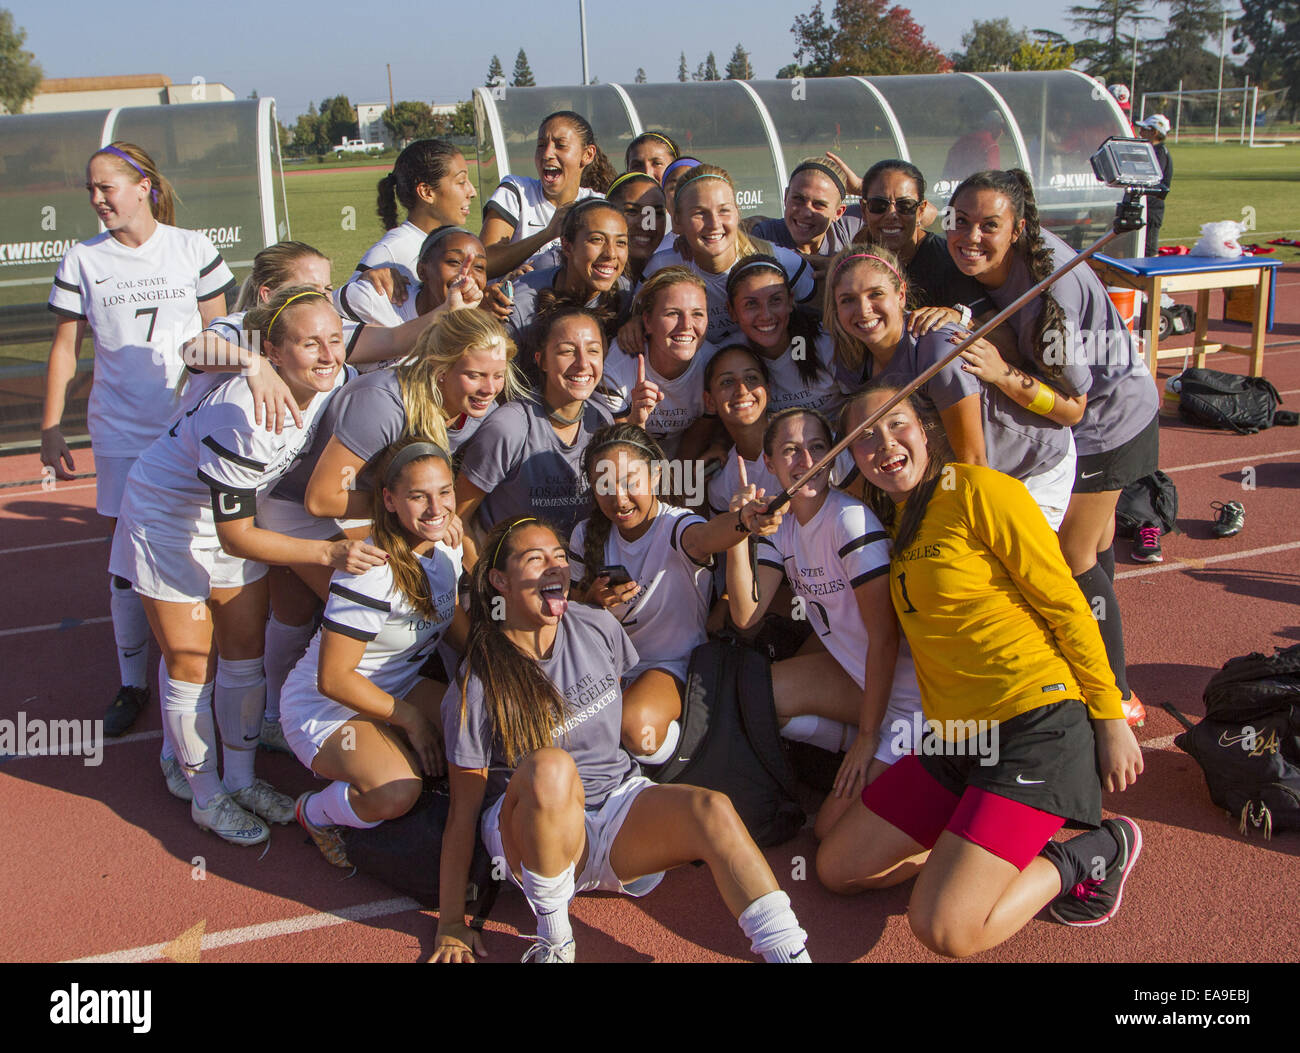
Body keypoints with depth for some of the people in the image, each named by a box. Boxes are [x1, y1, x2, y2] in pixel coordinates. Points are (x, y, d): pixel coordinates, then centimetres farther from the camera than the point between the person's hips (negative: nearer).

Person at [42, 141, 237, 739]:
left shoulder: (191, 248, 1)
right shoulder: (82, 261, 3)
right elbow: (65, 348, 7)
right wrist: (50, 431, 5)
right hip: (121, 430, 1)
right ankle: (132, 683, 17)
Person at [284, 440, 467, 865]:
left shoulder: (448, 545, -3)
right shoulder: (371, 572, -29)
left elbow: (455, 623, 14)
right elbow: (333, 678, -26)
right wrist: (410, 718, -18)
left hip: (398, 688, 7)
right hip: (326, 708, -7)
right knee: (397, 793, -33)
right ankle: (313, 812, 0)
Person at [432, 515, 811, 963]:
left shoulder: (598, 628, 1)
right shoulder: (477, 686, -11)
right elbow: (464, 810, -8)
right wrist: (451, 924, -10)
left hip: (619, 801, 4)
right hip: (538, 833, -3)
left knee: (712, 808, -27)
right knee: (549, 766, -38)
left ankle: (791, 953, -32)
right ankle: (552, 939, -19)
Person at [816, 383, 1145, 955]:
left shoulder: (978, 490, -8)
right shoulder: (890, 518, 15)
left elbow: (1064, 603, -8)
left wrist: (1111, 718, -7)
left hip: (1036, 724, -8)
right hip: (953, 738, 8)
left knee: (943, 929, -17)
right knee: (836, 870, 9)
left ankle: (1089, 851, 5)